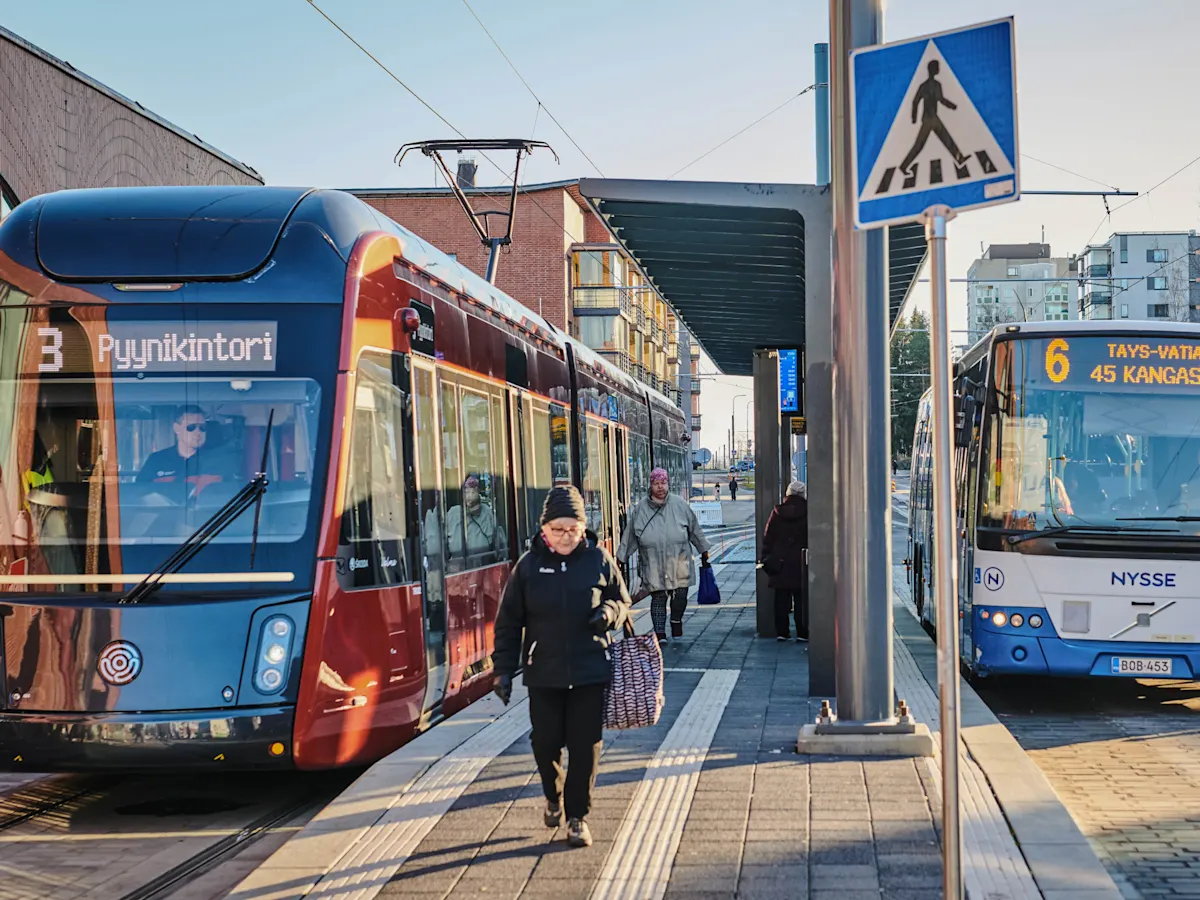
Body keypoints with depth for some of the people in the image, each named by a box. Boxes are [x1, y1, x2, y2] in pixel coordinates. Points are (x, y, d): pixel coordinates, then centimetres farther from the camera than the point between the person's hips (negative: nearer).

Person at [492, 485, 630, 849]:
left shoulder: (598, 560, 0)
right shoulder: (529, 565, 0)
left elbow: (623, 602, 13)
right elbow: (509, 621, 4)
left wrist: (608, 613, -11)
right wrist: (504, 669, -1)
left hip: (590, 671, 0)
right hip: (544, 672, 0)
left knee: (585, 746, 0)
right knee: (546, 742, 5)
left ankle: (578, 816, 15)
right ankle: (553, 797, 35)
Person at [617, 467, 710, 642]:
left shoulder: (680, 504, 5)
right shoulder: (640, 508, 5)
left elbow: (694, 528, 15)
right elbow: (630, 535, 12)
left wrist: (703, 549, 20)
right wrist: (621, 557, 14)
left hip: (678, 560, 0)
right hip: (653, 563, 0)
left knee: (680, 594, -6)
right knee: (658, 597, -3)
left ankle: (676, 622, 22)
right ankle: (660, 633, 1)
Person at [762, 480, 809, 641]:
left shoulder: (776, 513, 1)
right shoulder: (807, 514, -5)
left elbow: (767, 539, 4)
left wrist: (766, 559, 9)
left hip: (780, 564, 2)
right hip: (800, 565, -2)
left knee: (781, 599, 6)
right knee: (801, 600, 2)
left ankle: (781, 632, 6)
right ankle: (802, 633, 1)